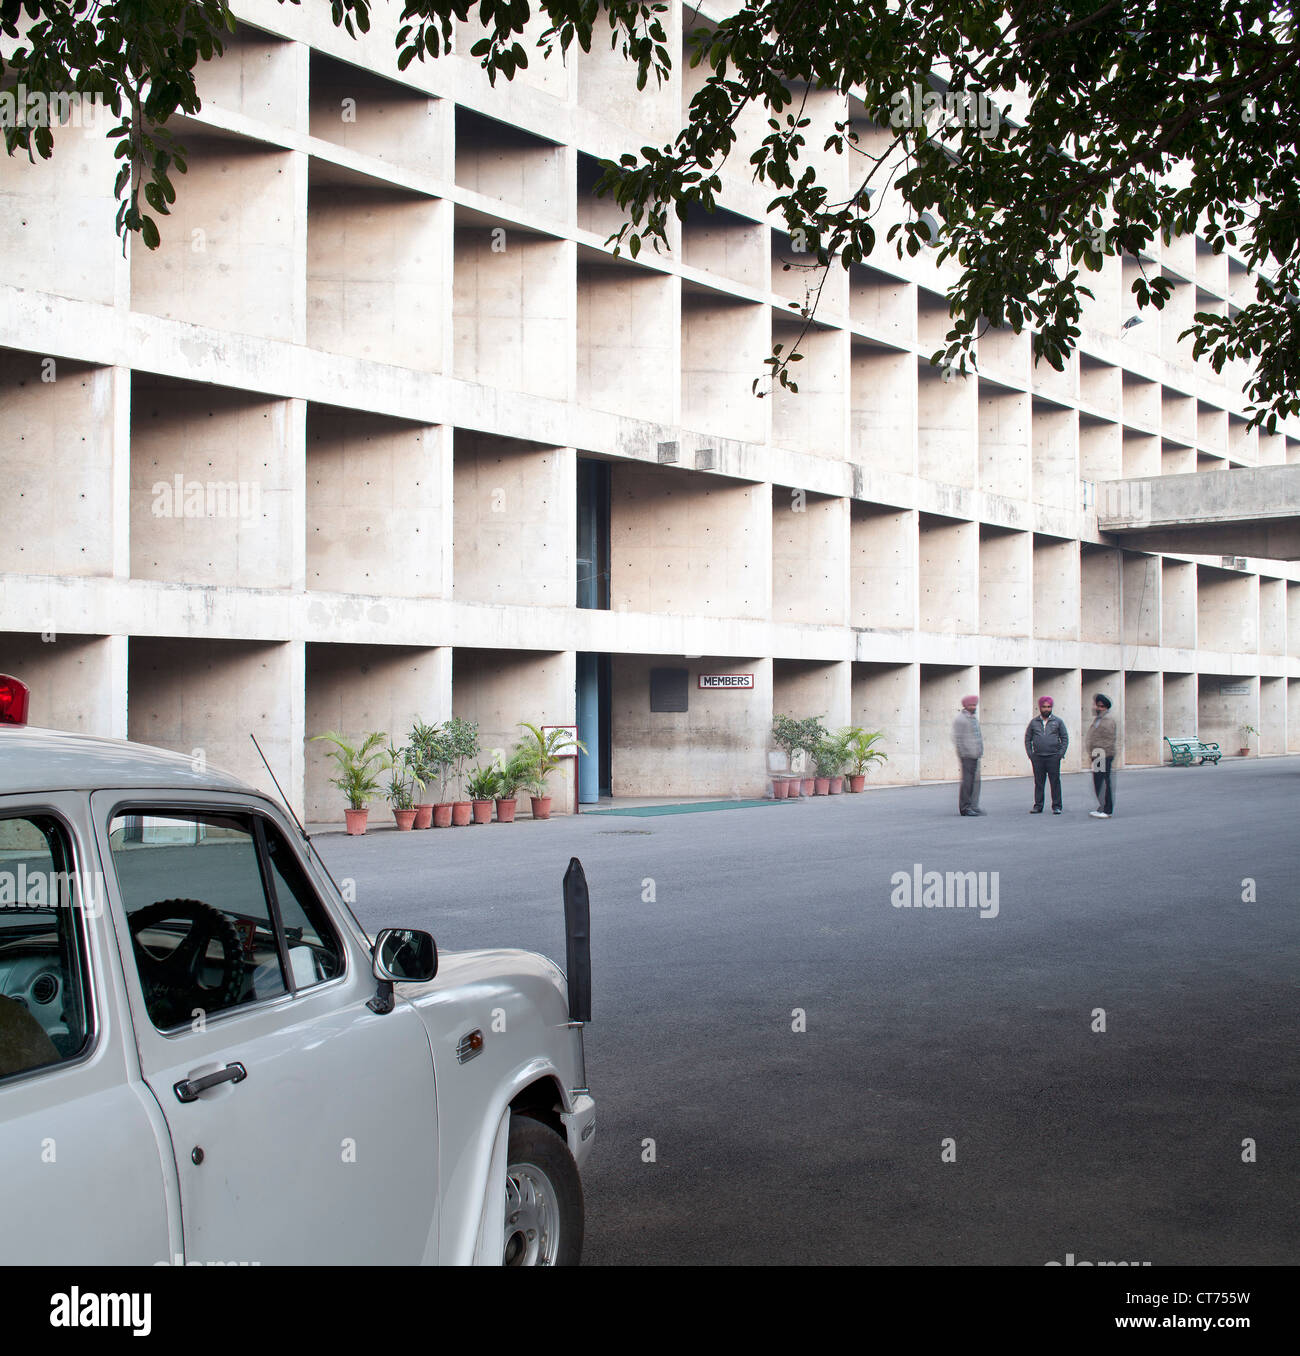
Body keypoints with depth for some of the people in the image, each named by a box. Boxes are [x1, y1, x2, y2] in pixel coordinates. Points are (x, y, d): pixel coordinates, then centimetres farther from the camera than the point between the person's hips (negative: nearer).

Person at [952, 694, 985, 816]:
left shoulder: (974, 718, 19)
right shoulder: (960, 719, -8)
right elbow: (957, 739, -12)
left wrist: (980, 751, 19)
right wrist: (962, 755, -15)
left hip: (975, 756, 8)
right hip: (966, 755, -8)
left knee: (975, 781, 7)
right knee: (967, 780, -8)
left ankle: (973, 806, 12)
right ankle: (964, 807, -3)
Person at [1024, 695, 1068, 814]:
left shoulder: (1058, 721, 6)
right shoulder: (1034, 722, 9)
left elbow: (1065, 738, 7)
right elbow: (1027, 739, 13)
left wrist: (1061, 754, -3)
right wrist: (1030, 754, 2)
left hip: (1053, 757, -1)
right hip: (1037, 758, 1)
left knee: (1055, 782, -1)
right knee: (1038, 783, 4)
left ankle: (1056, 806, 4)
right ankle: (1038, 806, 10)